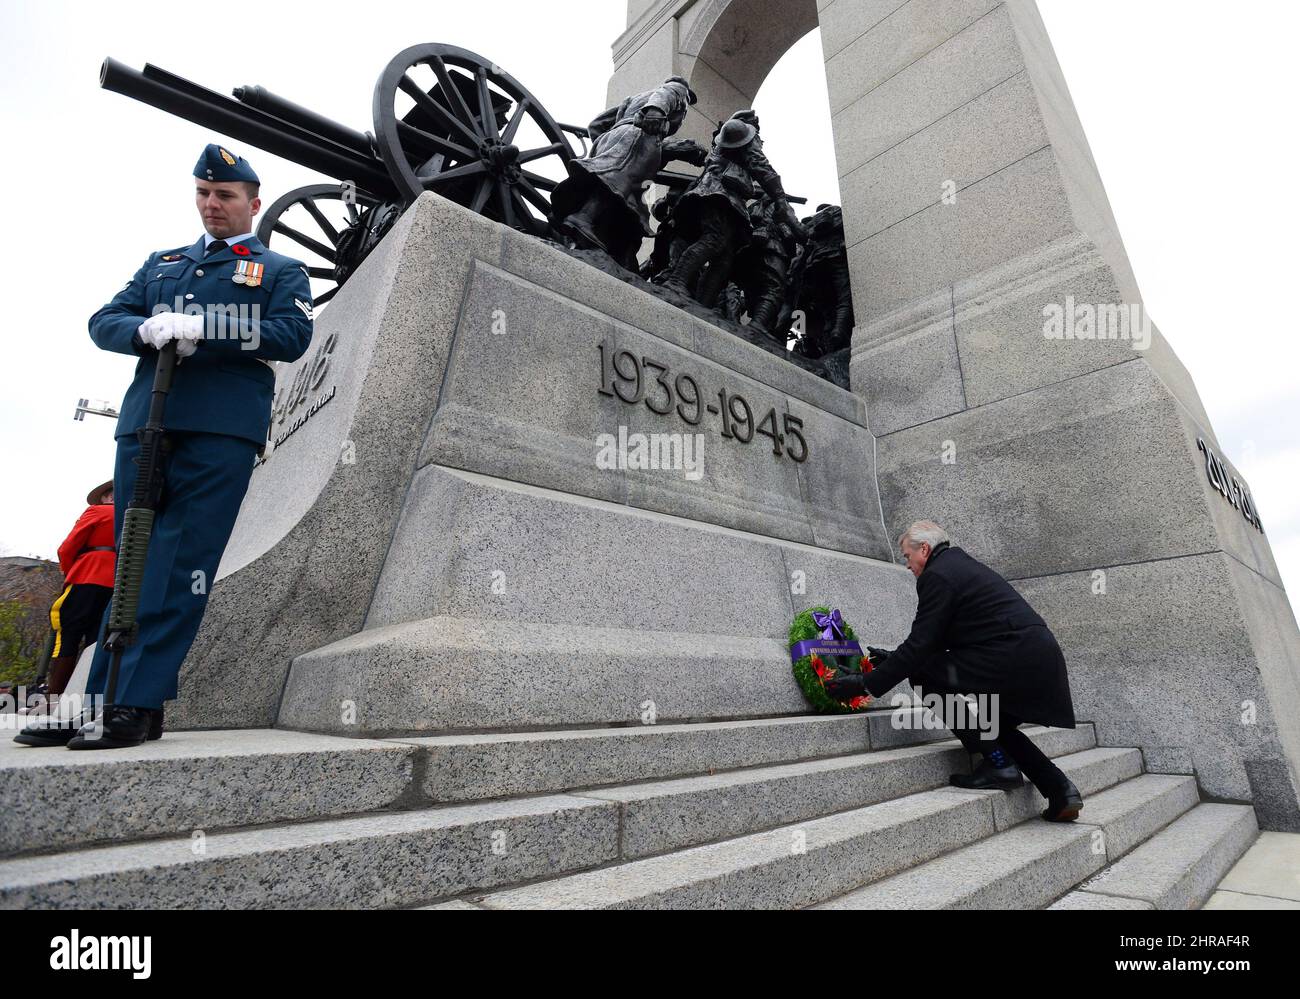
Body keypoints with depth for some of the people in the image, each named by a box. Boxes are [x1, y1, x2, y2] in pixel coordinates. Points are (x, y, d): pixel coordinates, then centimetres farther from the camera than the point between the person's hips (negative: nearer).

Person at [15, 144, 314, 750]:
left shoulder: (281, 271, 15)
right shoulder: (162, 263, 28)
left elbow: (293, 337, -3)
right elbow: (104, 322, 18)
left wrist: (203, 329, -12)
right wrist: (146, 330, -5)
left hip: (223, 429, -5)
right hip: (144, 422, 5)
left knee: (181, 564, -9)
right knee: (133, 562, 6)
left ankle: (138, 704, -6)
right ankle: (101, 697, 12)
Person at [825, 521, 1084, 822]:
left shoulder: (937, 575, -9)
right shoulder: (962, 564, 22)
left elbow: (920, 644, -12)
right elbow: (935, 639, 26)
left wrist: (865, 683, -7)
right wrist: (894, 658, 30)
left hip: (1015, 659, -11)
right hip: (1041, 661, 11)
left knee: (925, 675, -4)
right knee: (992, 724, 27)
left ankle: (998, 763, 0)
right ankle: (1060, 791, 17)